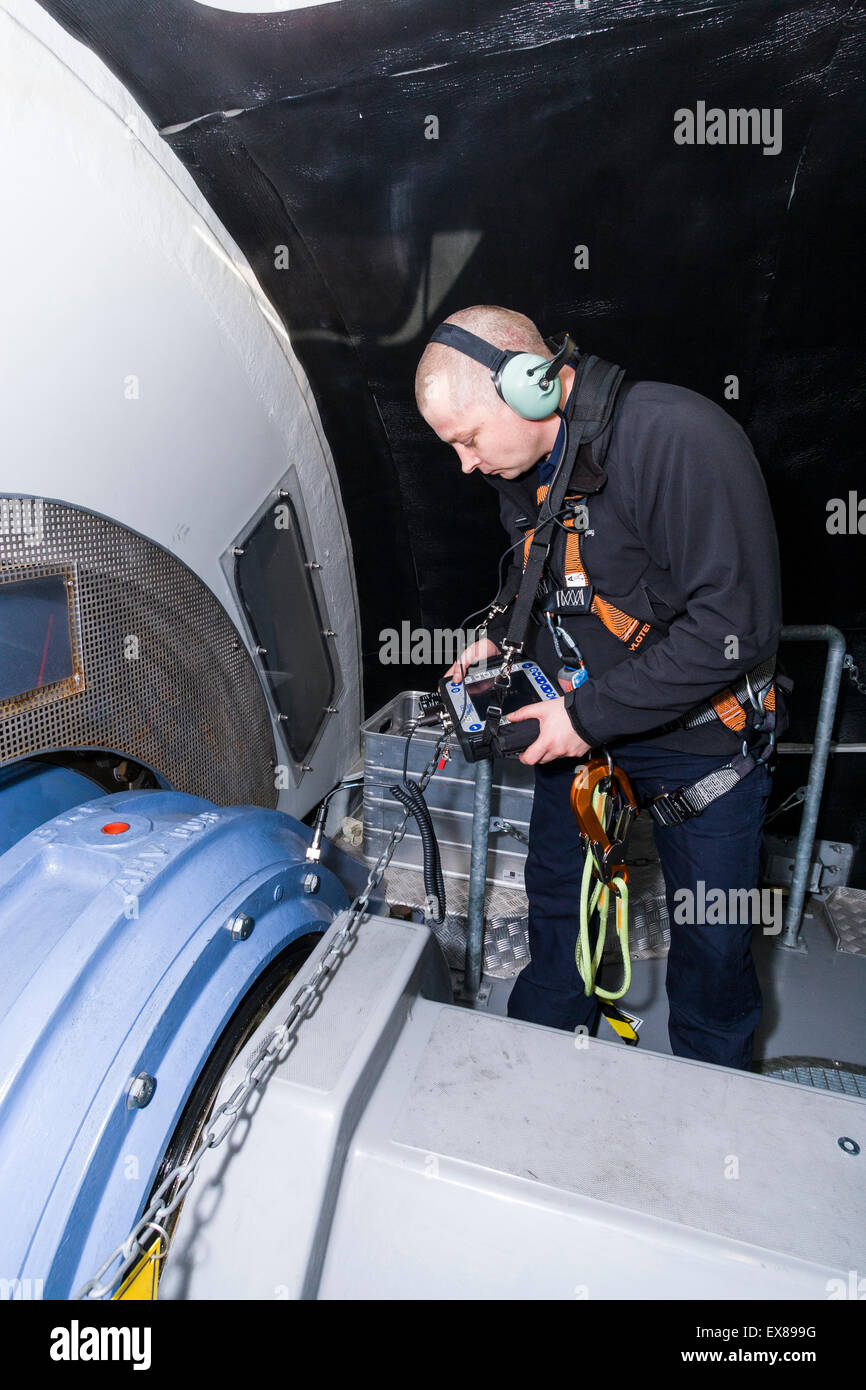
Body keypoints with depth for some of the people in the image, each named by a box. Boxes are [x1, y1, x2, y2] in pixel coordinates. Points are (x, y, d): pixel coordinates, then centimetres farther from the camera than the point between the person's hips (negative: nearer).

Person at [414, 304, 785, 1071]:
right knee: (555, 895, 20)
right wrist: (498, 637, 0)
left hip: (696, 733, -6)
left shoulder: (681, 439, -27)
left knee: (712, 939, 10)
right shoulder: (525, 462, -2)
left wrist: (594, 713, -25)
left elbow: (734, 628, -29)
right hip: (579, 719, 7)